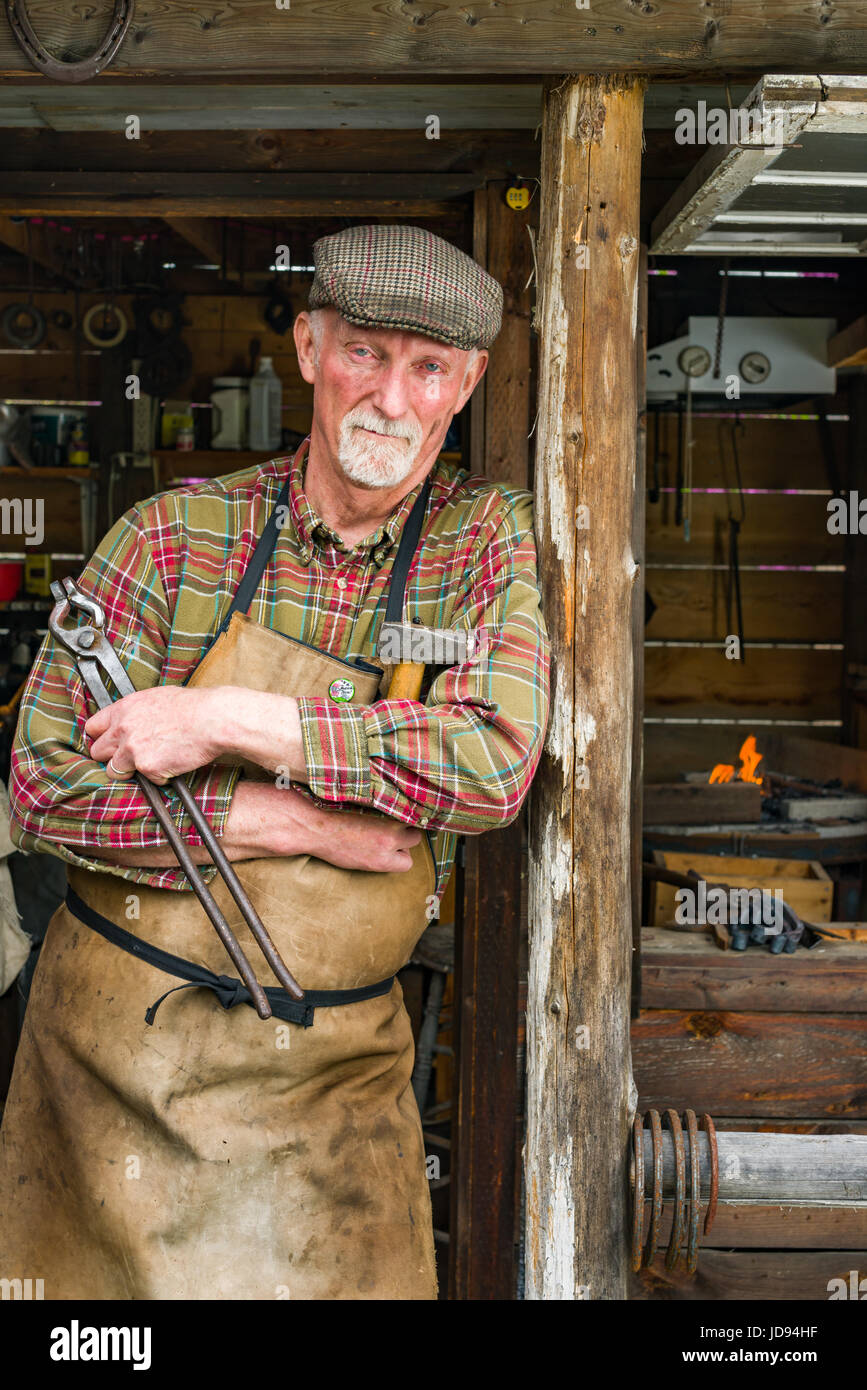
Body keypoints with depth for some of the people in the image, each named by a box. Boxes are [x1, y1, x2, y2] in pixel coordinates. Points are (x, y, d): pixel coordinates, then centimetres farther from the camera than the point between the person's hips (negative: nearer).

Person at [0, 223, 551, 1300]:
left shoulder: (490, 537, -3)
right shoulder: (178, 533, -6)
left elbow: (494, 763, -18)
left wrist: (231, 722, -21)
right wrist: (302, 821, -18)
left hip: (331, 1070, 0)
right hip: (114, 1031, 1)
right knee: (88, 1280, 15)